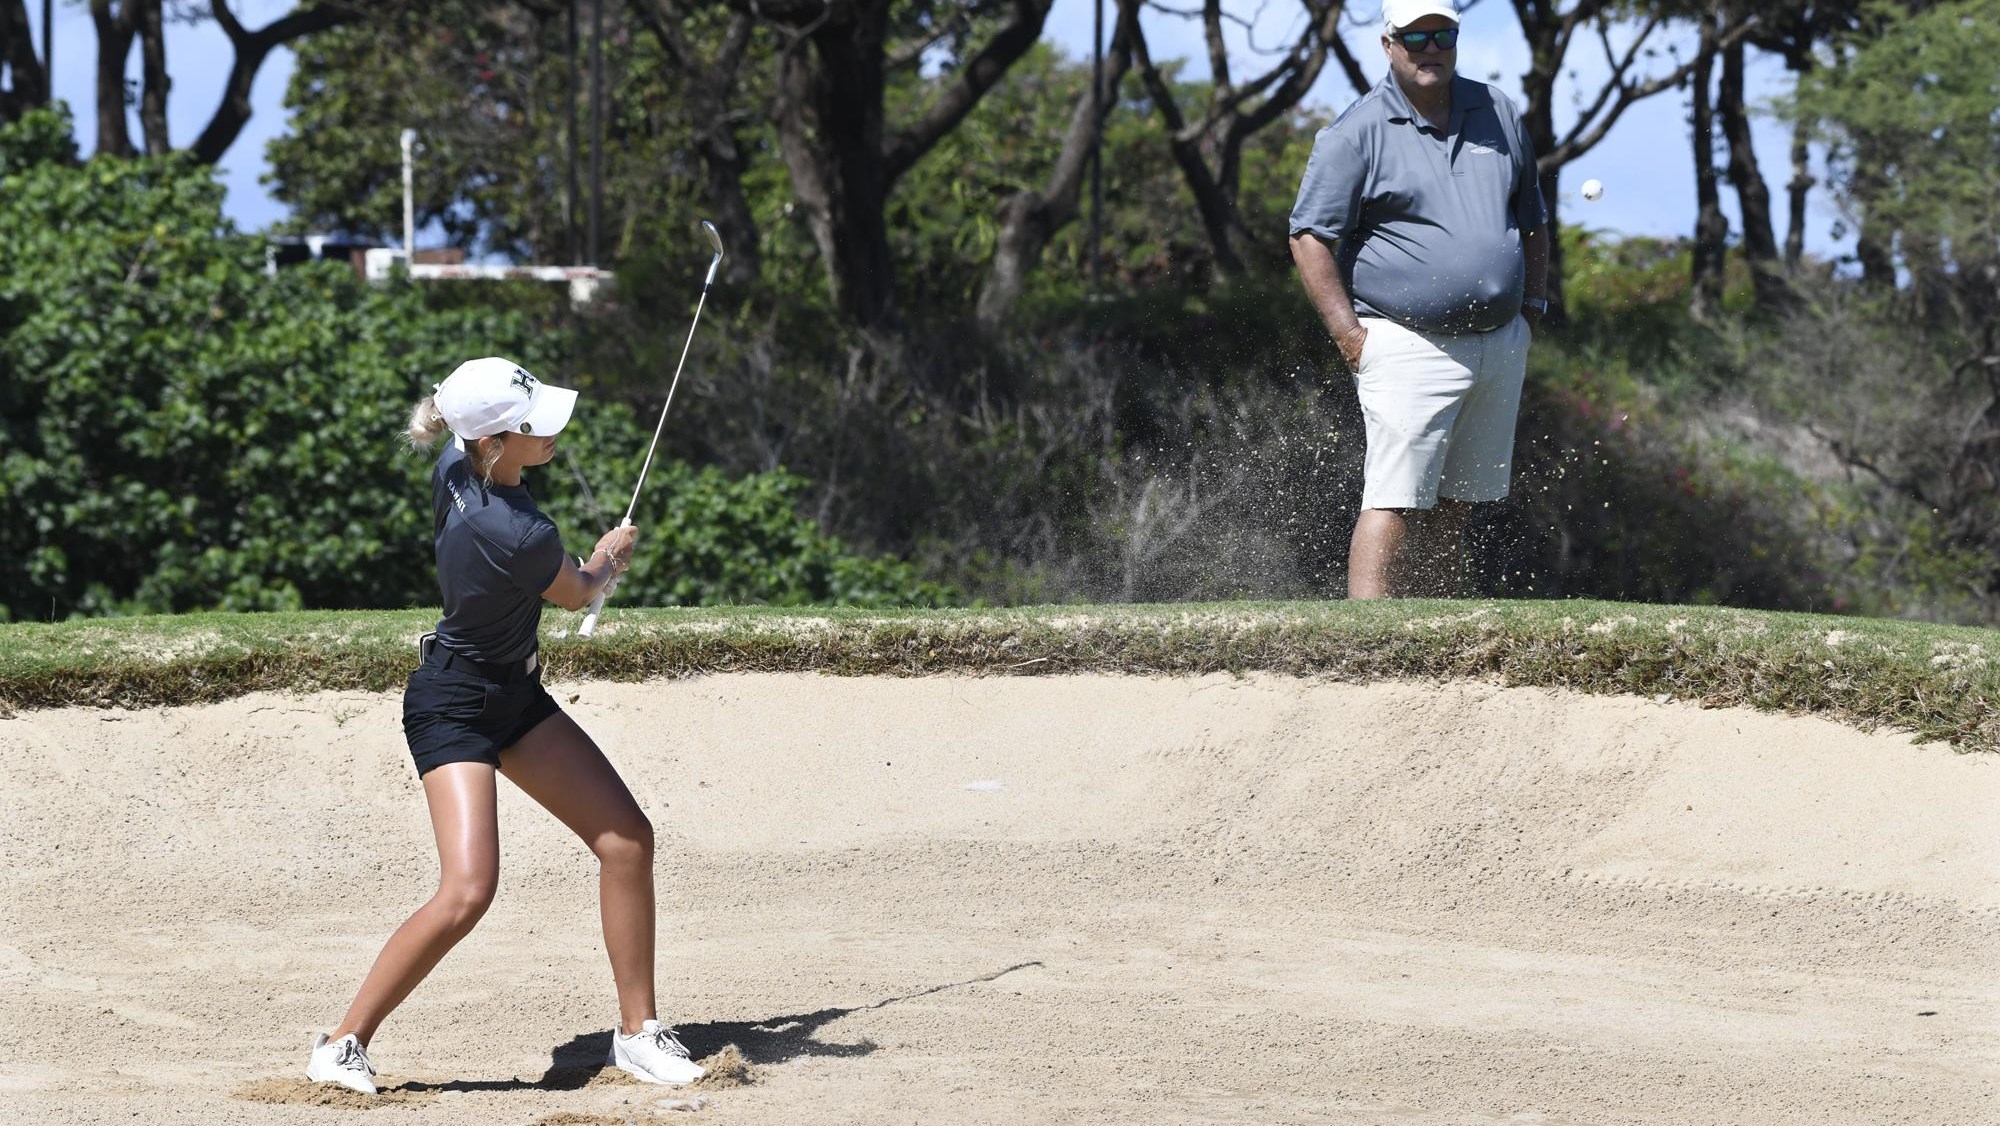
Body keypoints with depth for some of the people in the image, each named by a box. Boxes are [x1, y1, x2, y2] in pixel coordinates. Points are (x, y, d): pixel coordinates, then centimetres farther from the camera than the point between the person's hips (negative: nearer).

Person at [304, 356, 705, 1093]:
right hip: (453, 709, -9)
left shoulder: (454, 468, -9)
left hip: (515, 696, 9)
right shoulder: (519, 537, -31)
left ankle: (638, 1033, 11)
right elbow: (578, 594, -8)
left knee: (627, 839, 3)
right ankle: (343, 1044, -4)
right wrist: (608, 556, 15)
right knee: (468, 891, -20)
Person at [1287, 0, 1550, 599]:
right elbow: (1310, 237, -7)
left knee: (1455, 505, 9)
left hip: (1500, 343, 6)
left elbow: (1531, 220, 22)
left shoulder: (1499, 115, 12)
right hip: (1409, 347, -6)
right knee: (1396, 500, -14)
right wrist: (1349, 335, -13)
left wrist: (1532, 307, 12)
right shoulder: (1356, 134, -6)